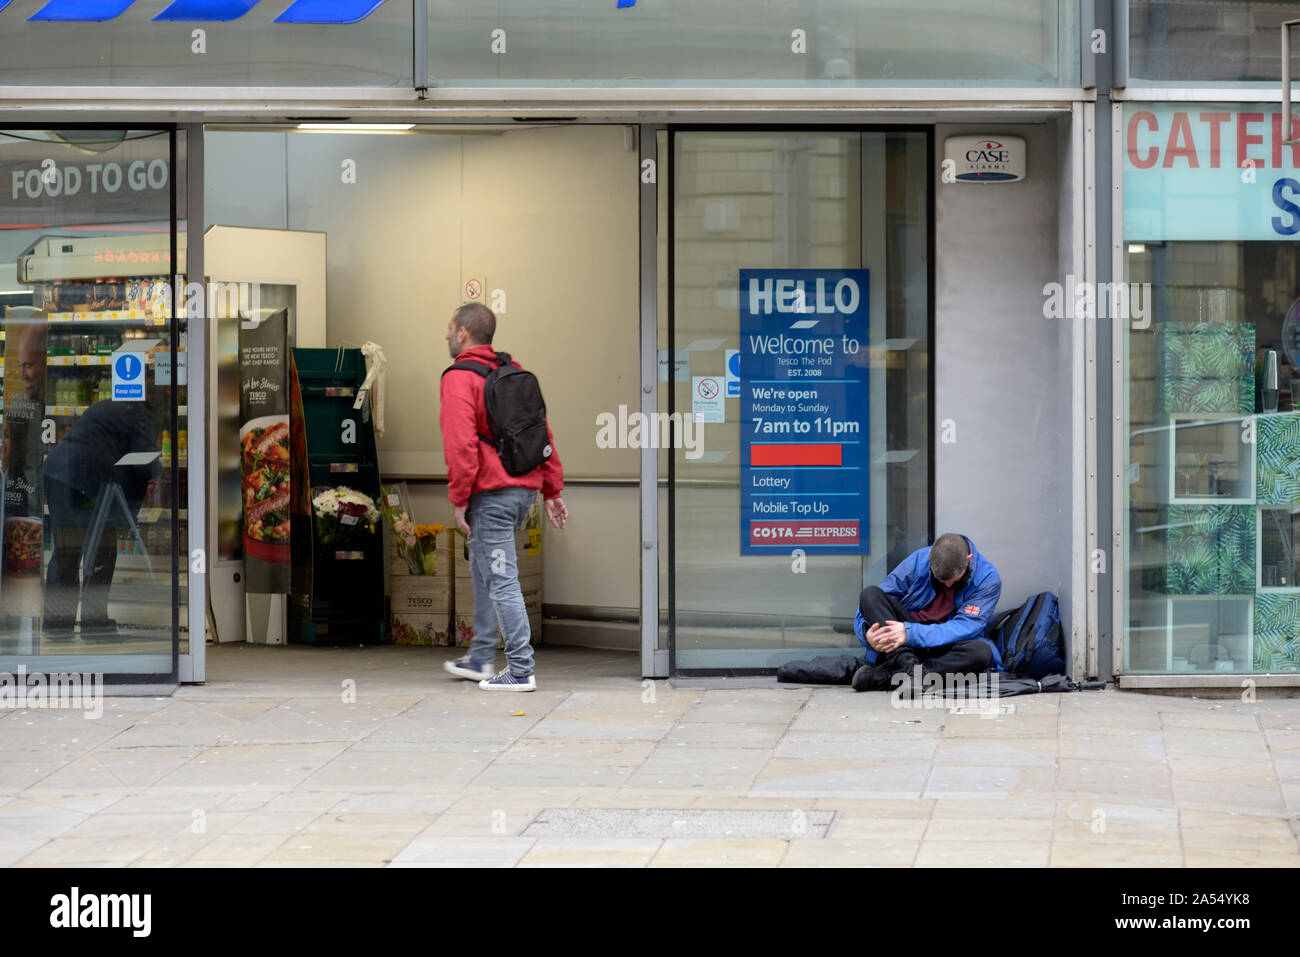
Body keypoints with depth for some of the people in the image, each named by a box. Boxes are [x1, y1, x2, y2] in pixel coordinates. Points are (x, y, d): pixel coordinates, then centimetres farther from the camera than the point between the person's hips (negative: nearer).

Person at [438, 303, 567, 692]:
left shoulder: (459, 380, -11)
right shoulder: (513, 372, 14)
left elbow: (461, 444, -20)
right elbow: (541, 431, 14)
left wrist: (460, 499, -14)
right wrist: (552, 489, 16)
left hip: (490, 494, -9)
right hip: (524, 489, 9)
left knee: (501, 580, -6)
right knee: (483, 571, 22)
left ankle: (520, 670, -6)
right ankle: (480, 659, 29)